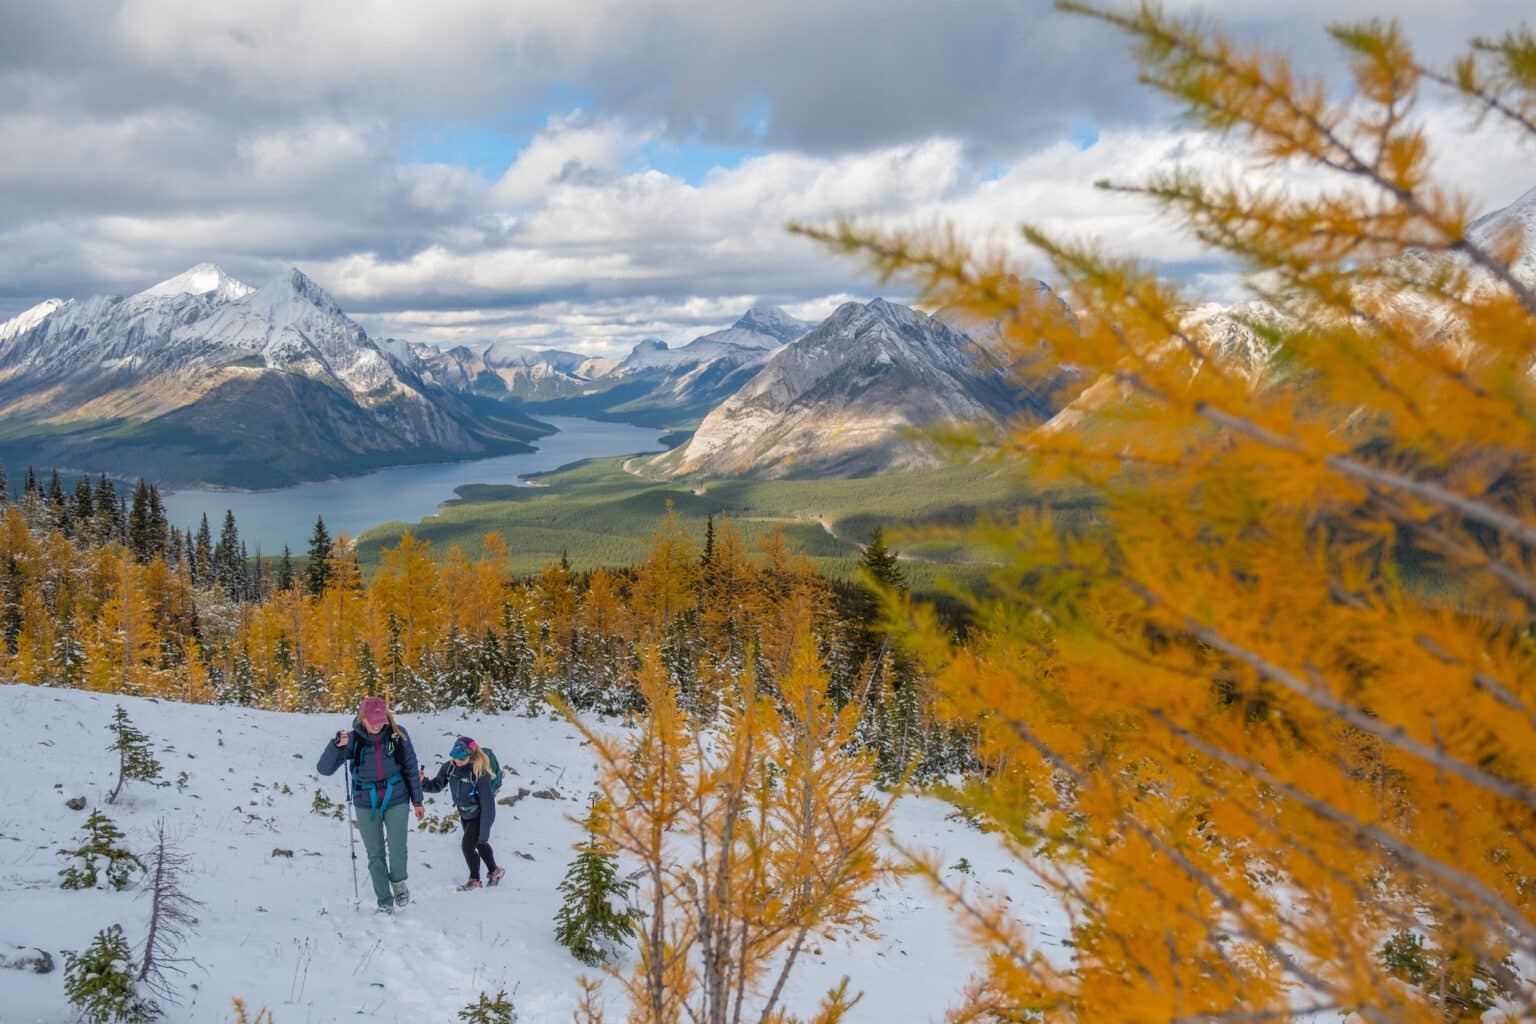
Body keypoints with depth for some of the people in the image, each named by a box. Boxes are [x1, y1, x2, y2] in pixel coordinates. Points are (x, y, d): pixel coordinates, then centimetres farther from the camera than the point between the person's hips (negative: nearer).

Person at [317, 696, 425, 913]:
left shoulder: (397, 734, -7)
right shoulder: (353, 739, -8)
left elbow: (411, 767, 4)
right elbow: (325, 769, -11)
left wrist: (418, 800, 7)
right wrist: (336, 745, -28)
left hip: (396, 800, -1)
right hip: (366, 804, 1)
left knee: (397, 850, -9)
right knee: (376, 855, 7)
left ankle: (398, 881, 21)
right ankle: (384, 901, 20)